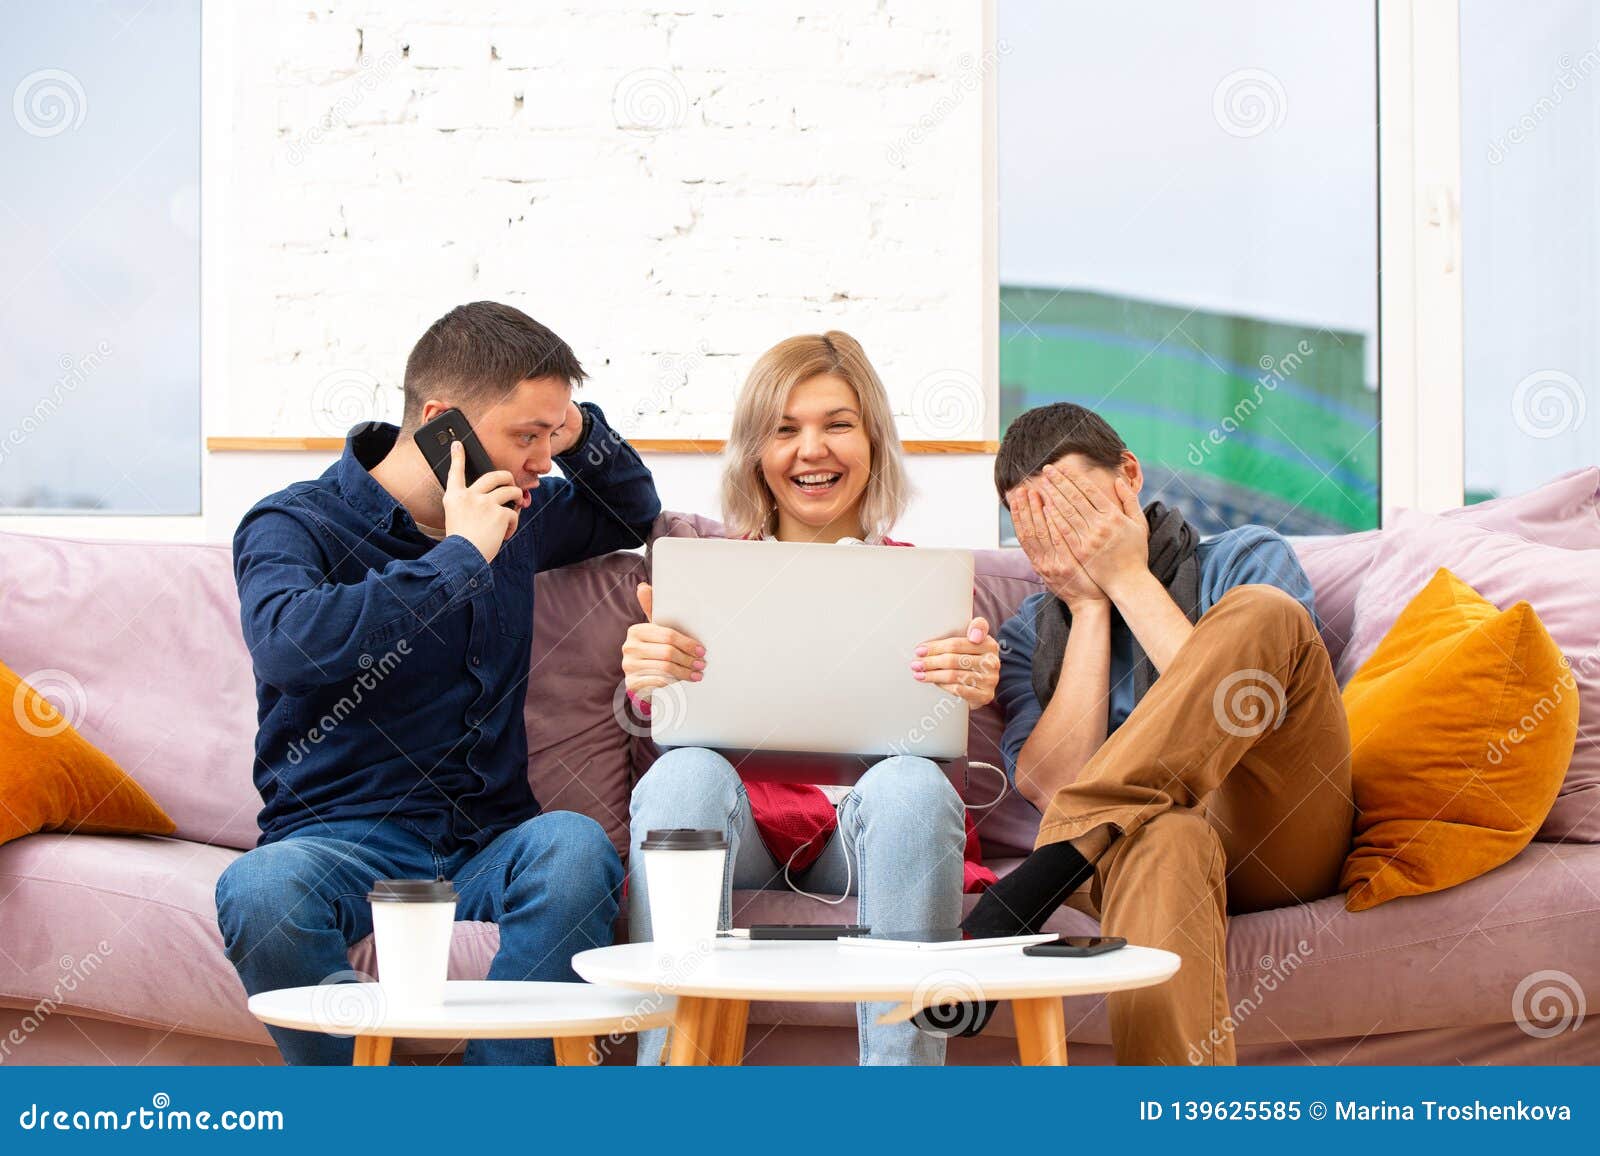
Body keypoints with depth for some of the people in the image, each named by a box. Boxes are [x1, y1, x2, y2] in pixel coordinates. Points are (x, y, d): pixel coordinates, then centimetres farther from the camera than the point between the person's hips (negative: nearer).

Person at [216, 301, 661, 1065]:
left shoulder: (518, 516, 14)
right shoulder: (292, 525, -4)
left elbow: (635, 515, 35)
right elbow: (286, 646, -26)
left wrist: (581, 435, 12)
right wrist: (455, 559, -19)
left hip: (486, 840, 4)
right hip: (343, 840, -4)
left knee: (574, 846, -32)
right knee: (259, 890, -38)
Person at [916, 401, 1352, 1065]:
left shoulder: (1245, 560, 14)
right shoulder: (1027, 638, 21)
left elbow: (1236, 714, -5)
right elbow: (1055, 787, 1)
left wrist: (1130, 581, 0)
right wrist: (1088, 609, 3)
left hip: (1277, 837, 1)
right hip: (1129, 851, 0)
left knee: (1261, 612, -26)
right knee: (1164, 838, -42)